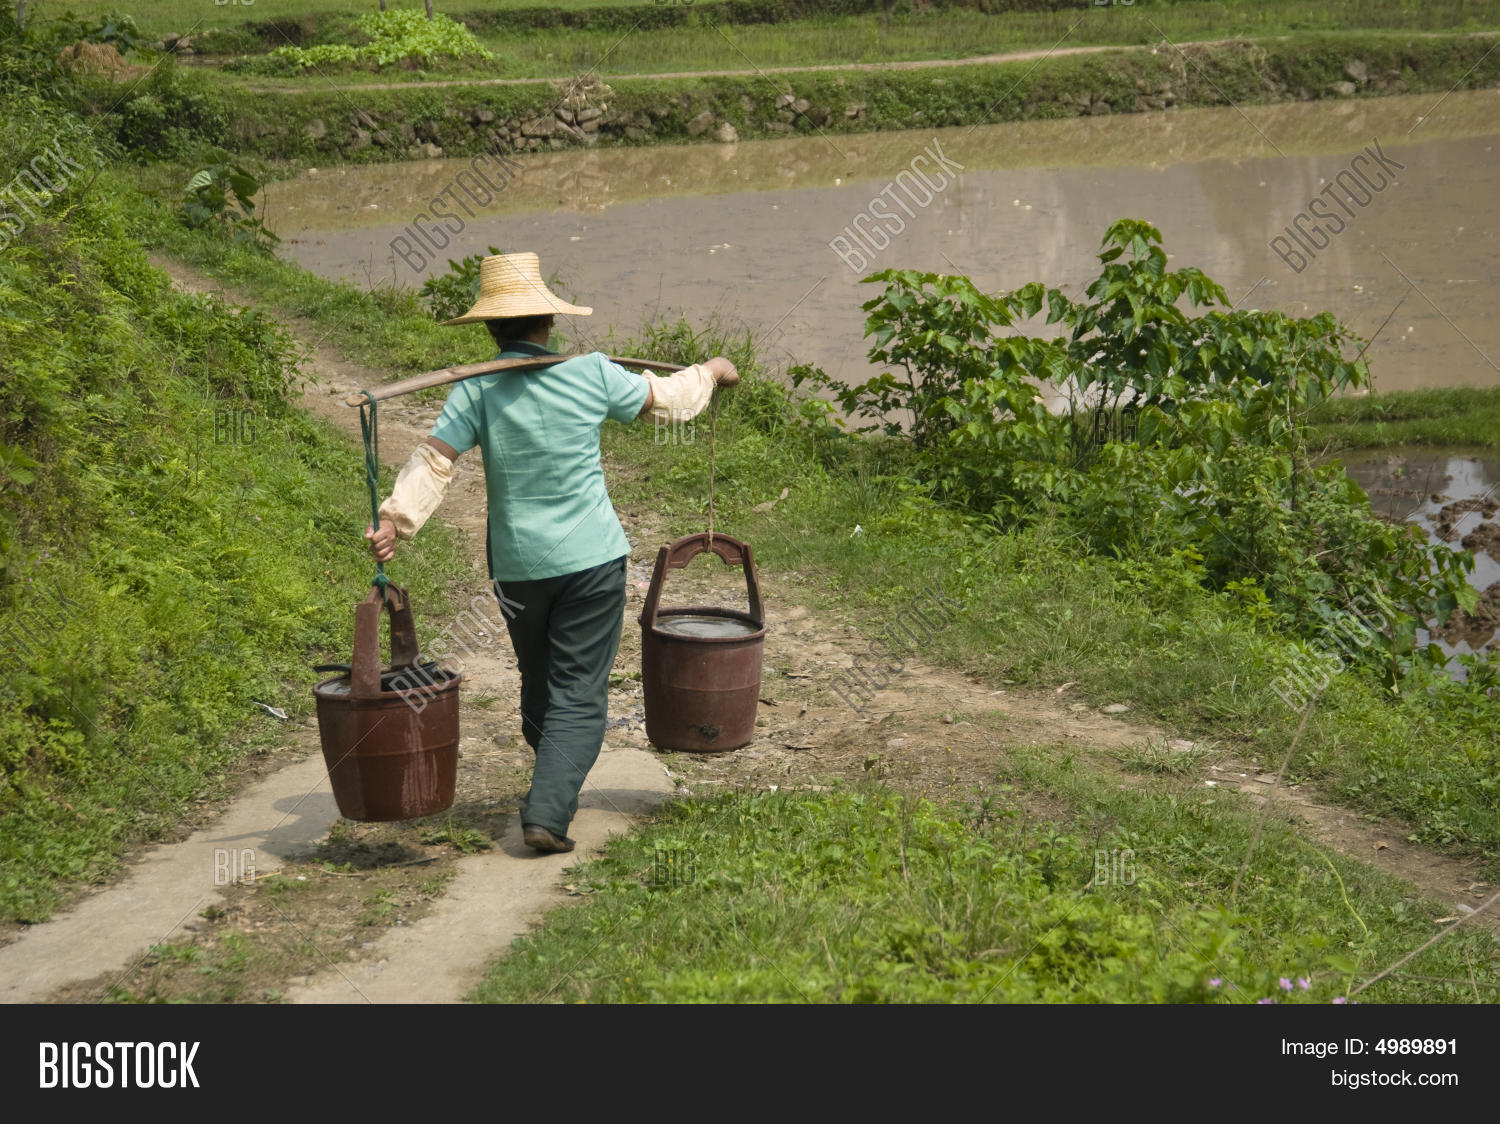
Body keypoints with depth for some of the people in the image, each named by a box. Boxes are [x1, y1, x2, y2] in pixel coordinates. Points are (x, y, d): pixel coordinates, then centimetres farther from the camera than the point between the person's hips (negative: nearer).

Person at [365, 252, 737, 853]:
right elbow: (664, 399, 10)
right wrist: (710, 372, 28)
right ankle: (546, 813, -12)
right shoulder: (590, 373, -5)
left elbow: (434, 460, -18)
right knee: (579, 694, 0)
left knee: (538, 683, 20)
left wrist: (394, 517, -22)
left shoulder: (475, 389, -6)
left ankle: (555, 791, 36)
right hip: (592, 557, -2)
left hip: (517, 565, 2)